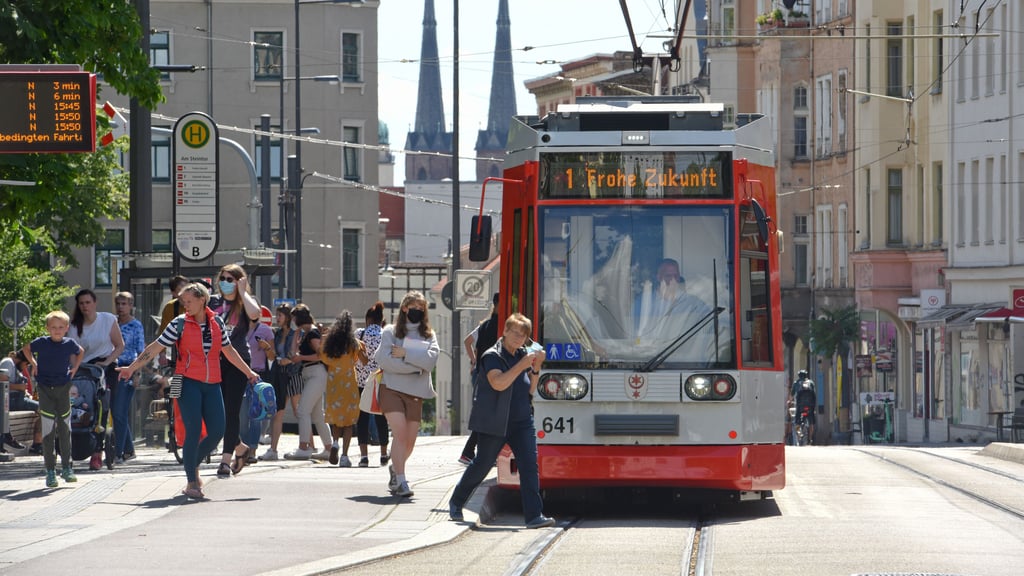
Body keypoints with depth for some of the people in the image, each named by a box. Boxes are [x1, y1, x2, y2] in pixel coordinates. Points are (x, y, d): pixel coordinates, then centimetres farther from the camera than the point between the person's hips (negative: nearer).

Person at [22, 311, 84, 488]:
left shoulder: (69, 344, -3)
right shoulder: (41, 343, -8)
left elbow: (80, 352, 19)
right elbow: (26, 349, 12)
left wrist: (74, 368, 10)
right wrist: (33, 364, 5)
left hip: (63, 388, 2)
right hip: (45, 389, -2)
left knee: (65, 429, 7)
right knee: (48, 431, -4)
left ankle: (66, 467, 17)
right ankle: (50, 471, -1)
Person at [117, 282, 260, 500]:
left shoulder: (217, 322, 10)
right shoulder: (179, 324, -1)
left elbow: (228, 351, 22)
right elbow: (155, 348, -1)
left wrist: (249, 372, 26)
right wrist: (132, 368, -7)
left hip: (212, 384, 4)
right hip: (189, 383, -4)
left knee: (217, 432, -1)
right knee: (194, 431, -9)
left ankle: (193, 465, 25)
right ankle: (192, 484, -1)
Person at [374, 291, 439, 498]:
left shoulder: (429, 336, 12)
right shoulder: (390, 332, 6)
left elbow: (430, 359, -7)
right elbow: (384, 360, -9)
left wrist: (405, 354, -13)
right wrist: (416, 365, -8)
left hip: (415, 393, 3)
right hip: (392, 389, -3)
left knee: (410, 440, 5)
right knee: (400, 433, -18)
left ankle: (395, 468, 33)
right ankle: (400, 480, -16)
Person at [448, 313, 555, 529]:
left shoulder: (523, 357, 11)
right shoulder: (492, 357, -8)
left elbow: (530, 391, 12)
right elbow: (498, 383, -25)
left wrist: (536, 369, -2)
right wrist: (521, 366, -25)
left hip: (521, 422, 5)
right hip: (495, 422, -5)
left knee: (529, 465, -9)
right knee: (482, 465, 6)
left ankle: (534, 515, -13)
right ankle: (456, 502, 29)